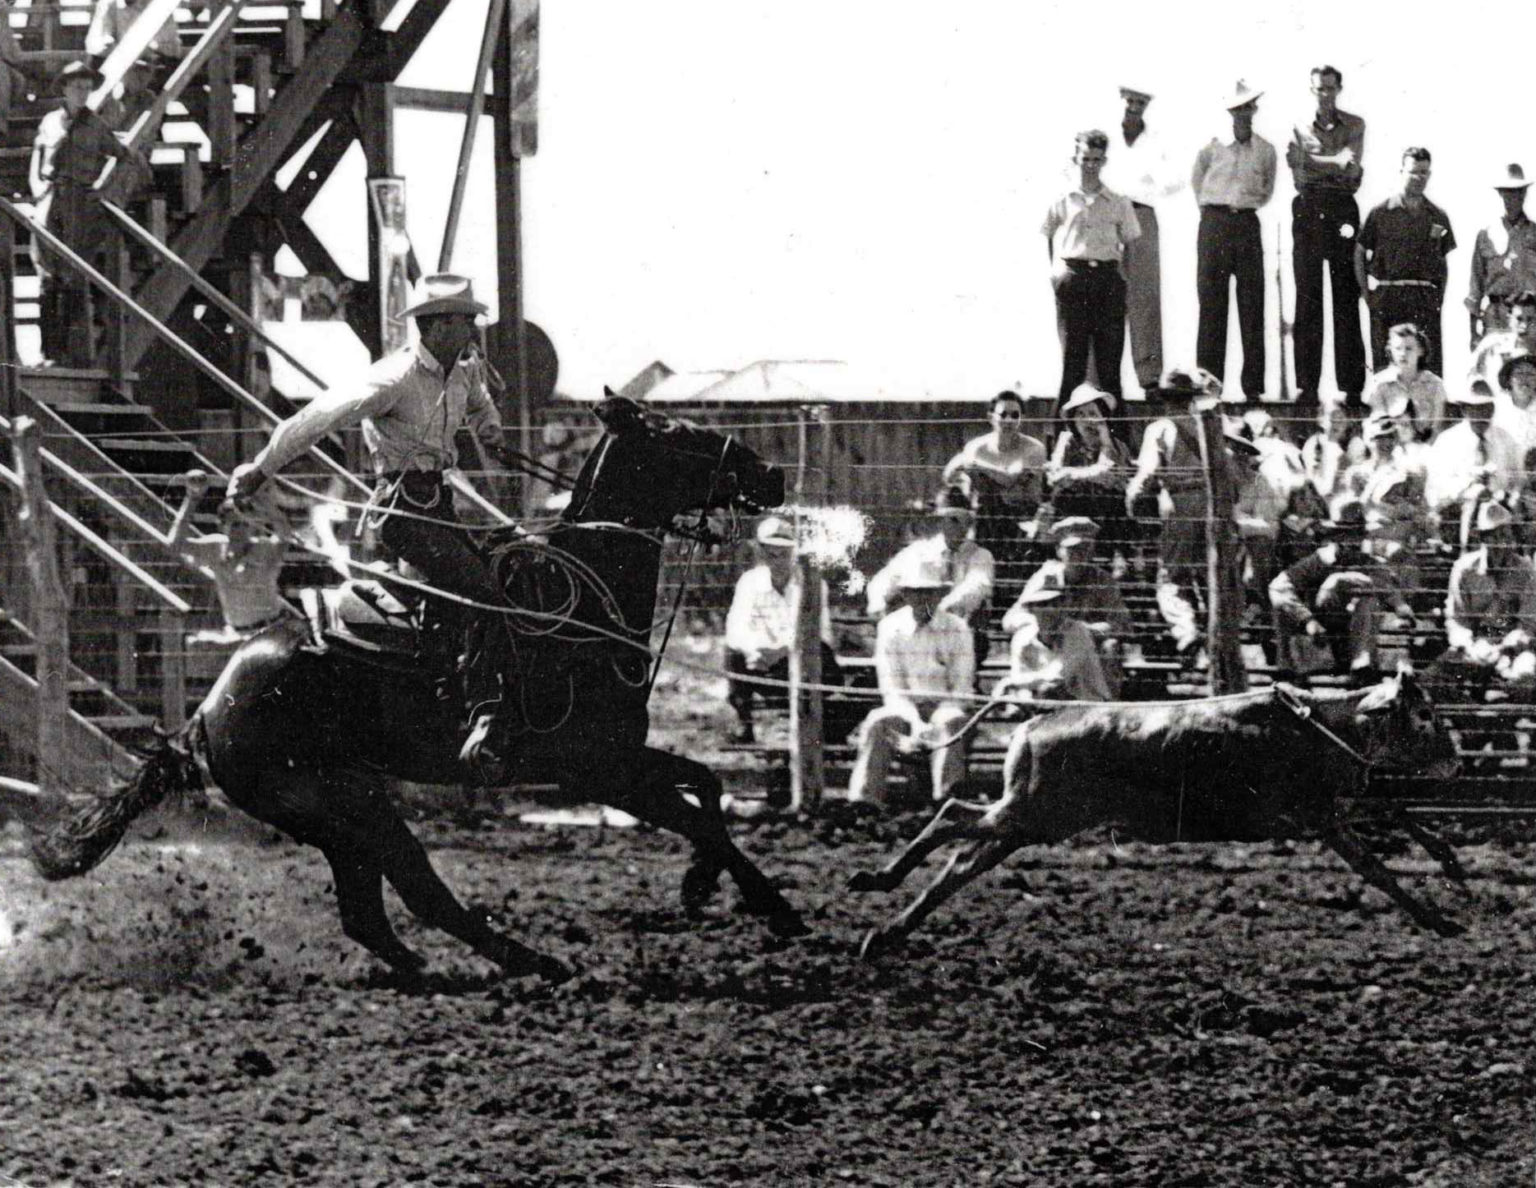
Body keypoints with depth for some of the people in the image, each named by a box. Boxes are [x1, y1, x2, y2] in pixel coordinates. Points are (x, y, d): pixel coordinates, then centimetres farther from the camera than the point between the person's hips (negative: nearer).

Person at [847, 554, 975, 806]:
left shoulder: (956, 629, -1)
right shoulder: (890, 628, 0)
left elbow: (961, 688, -3)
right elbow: (891, 688, -3)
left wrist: (934, 725, -20)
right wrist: (916, 724, -20)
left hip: (944, 705, -1)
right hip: (904, 707, 1)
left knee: (952, 722, -35)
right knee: (877, 723, -31)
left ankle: (948, 798, -46)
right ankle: (864, 799, -39)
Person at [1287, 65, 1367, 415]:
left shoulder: (1354, 126, 10)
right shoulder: (1299, 129, 12)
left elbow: (1352, 169, -5)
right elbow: (1299, 174, -3)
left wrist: (1318, 163, -12)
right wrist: (1337, 165, -11)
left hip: (1342, 212, -1)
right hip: (1309, 211, 1)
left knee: (1346, 298, -4)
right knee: (1308, 299, -2)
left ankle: (1352, 385, -4)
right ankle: (1306, 385, -3)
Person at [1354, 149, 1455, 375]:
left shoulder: (1438, 217, 11)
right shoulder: (1381, 213, 3)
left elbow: (1443, 261, 17)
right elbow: (1359, 253, 7)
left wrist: (1439, 298, 7)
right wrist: (1367, 293, -1)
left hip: (1426, 299, 2)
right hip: (1388, 295, -2)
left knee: (1431, 365, -4)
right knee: (1384, 367, -2)